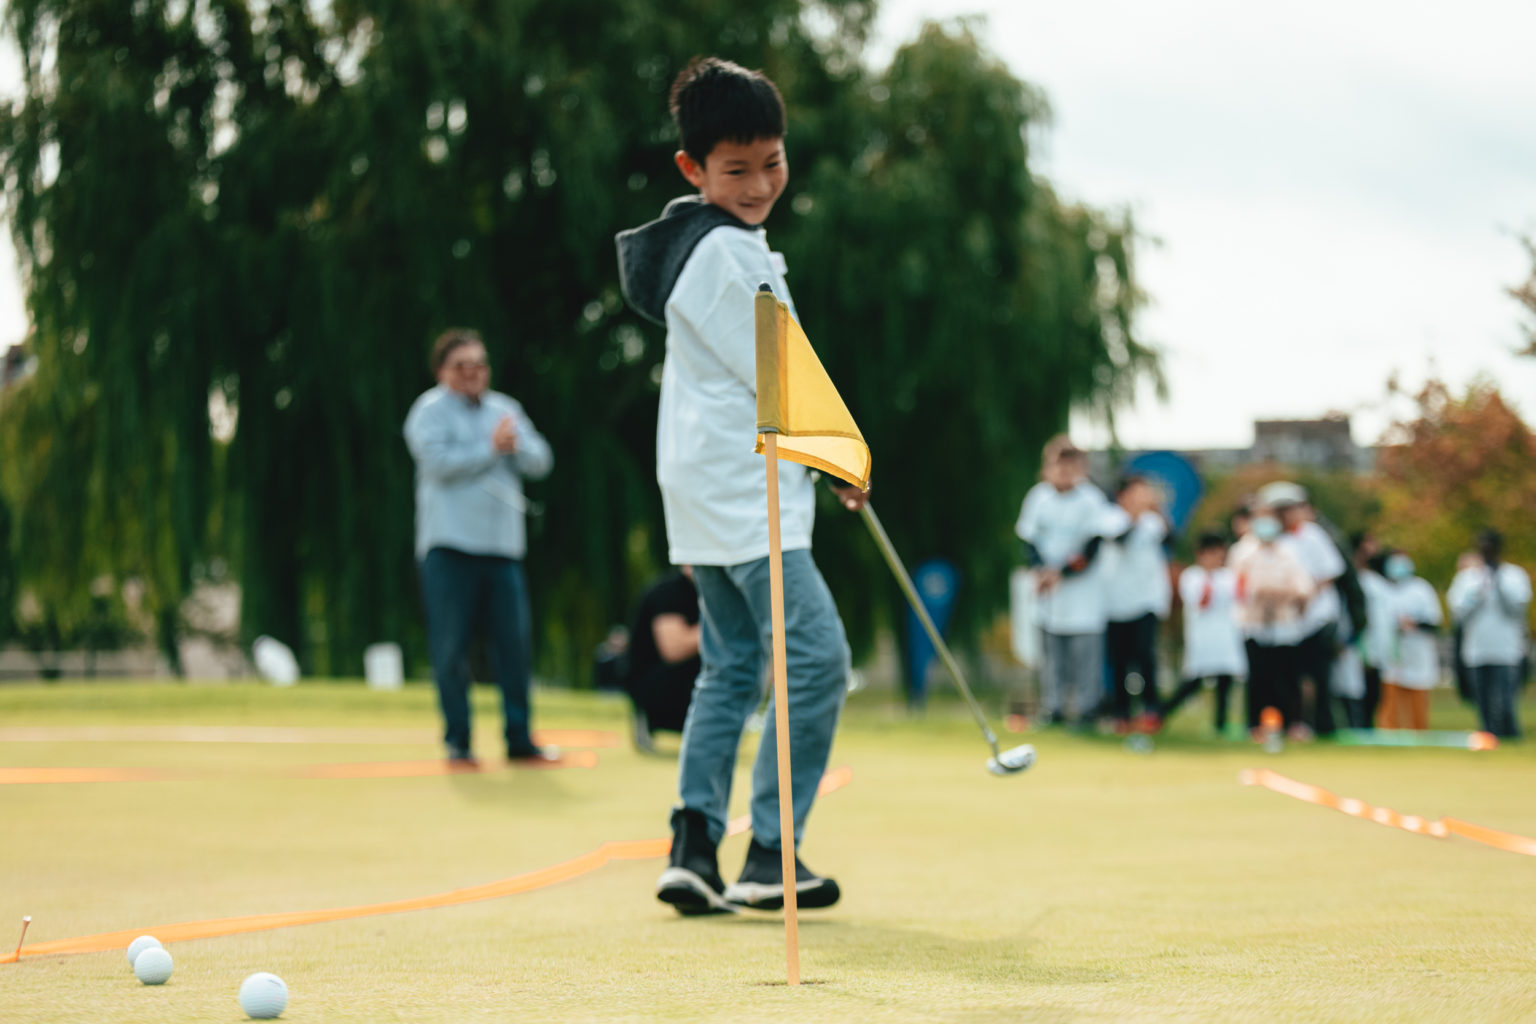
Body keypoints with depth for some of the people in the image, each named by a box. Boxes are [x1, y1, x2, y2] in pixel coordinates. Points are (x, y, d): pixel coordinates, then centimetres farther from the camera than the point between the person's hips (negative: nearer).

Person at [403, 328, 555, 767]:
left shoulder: (506, 409, 18)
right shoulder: (430, 411, 3)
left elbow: (540, 462, 10)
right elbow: (440, 462, -13)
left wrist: (516, 442, -9)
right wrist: (491, 448, -8)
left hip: (502, 548, 4)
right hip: (449, 547, -4)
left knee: (515, 643, -1)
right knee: (451, 649, -4)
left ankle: (519, 738, 6)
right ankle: (457, 743, 4)